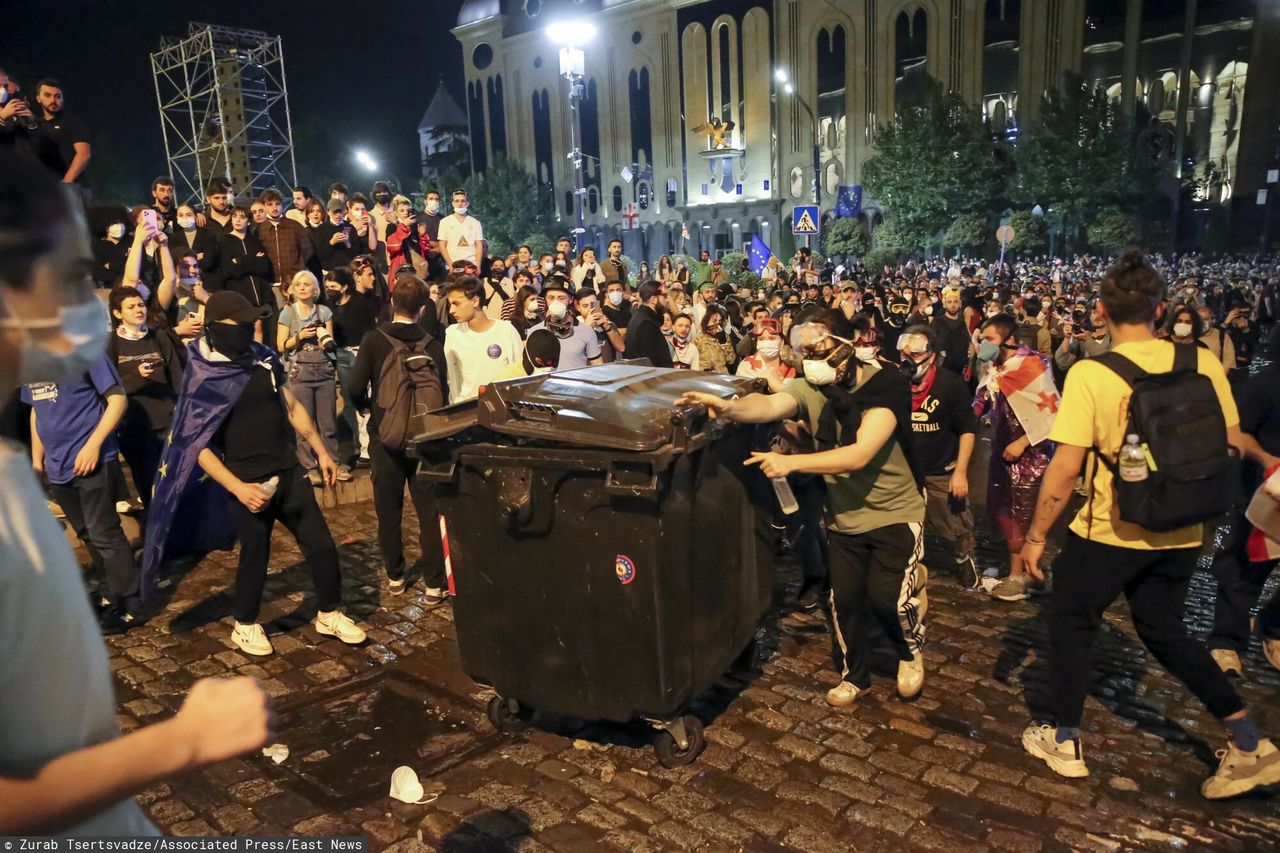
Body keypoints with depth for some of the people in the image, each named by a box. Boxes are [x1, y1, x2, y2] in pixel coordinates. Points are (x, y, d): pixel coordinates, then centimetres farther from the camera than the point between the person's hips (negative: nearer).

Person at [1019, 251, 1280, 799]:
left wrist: (1035, 537, -9)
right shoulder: (1202, 362, -4)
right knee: (1163, 631, 24)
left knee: (1071, 624, 15)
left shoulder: (1089, 373, -18)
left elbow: (1065, 467, -19)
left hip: (1110, 531, -5)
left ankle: (1064, 742, 25)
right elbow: (1232, 446, 3)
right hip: (1181, 532, 5)